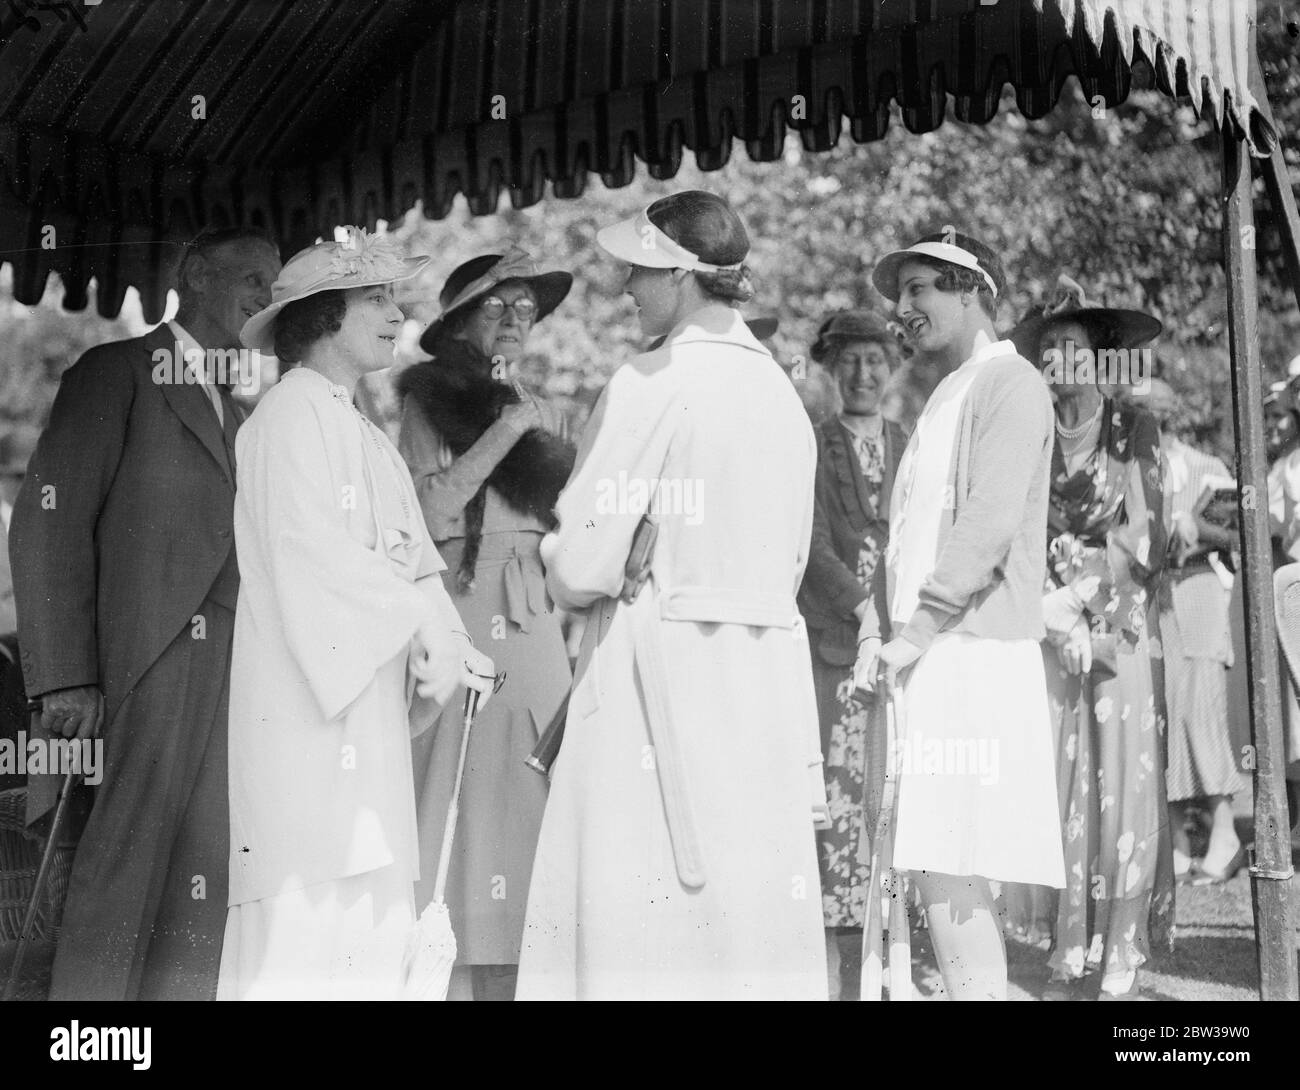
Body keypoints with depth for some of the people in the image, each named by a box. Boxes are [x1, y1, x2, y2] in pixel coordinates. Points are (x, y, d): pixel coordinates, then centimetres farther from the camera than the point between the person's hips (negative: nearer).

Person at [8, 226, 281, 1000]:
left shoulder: (234, 415, 25)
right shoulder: (118, 372, 4)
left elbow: (238, 552, 17)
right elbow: (50, 523, -6)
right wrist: (67, 676, -15)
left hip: (228, 669, 6)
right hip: (152, 661, -6)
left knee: (205, 876, 1)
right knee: (132, 860, -8)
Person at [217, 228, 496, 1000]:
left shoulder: (365, 435, 21)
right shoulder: (292, 416, -5)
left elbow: (412, 558, 13)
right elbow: (315, 548, -16)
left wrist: (444, 640, -4)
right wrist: (426, 626, -17)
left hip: (366, 692, 9)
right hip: (307, 704, -9)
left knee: (372, 903, 6)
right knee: (315, 888, -12)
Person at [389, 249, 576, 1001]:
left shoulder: (543, 416, 20)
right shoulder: (429, 405, 5)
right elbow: (429, 514, -7)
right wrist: (502, 432, -7)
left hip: (539, 626, 4)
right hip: (464, 620, -4)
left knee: (529, 799, -1)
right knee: (468, 797, -6)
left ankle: (516, 974, 1)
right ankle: (453, 973, -3)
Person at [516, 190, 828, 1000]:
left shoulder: (652, 385, -9)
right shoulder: (781, 390, 11)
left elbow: (582, 568, -11)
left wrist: (560, 566, 9)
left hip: (660, 667, -7)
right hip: (771, 668, 7)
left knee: (642, 927, -2)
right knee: (754, 911, 10)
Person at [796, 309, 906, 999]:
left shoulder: (913, 450, 17)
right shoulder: (812, 448, 9)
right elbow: (814, 543, -1)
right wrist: (863, 611, -13)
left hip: (905, 639, 2)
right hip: (833, 641, -2)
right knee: (836, 792, -8)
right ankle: (833, 962, -4)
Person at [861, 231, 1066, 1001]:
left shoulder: (1009, 383, -5)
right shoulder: (949, 396, 22)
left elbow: (990, 523, -16)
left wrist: (917, 629, -16)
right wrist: (896, 634, 14)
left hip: (975, 653, -9)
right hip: (934, 658, 9)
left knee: (951, 866, -11)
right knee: (942, 866, 9)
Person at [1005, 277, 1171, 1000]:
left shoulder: (1133, 430, 3)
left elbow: (1146, 540, -1)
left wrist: (1077, 592, -8)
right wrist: (1059, 617, -8)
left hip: (1120, 627, -2)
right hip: (1046, 631, 2)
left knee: (1122, 780, -4)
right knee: (1054, 782, 0)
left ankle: (1123, 965, 1)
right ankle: (1068, 960, 7)